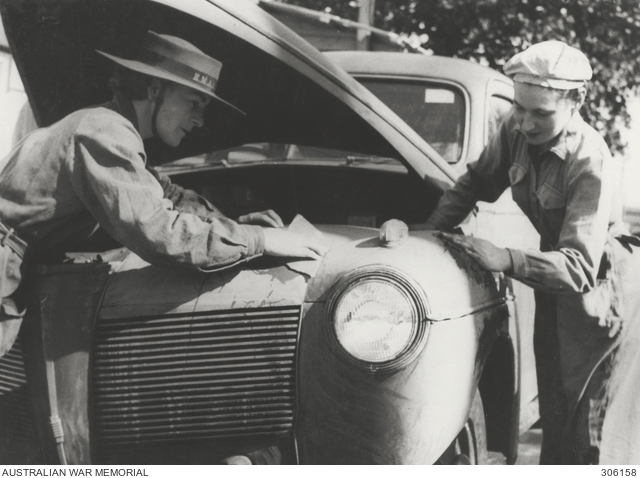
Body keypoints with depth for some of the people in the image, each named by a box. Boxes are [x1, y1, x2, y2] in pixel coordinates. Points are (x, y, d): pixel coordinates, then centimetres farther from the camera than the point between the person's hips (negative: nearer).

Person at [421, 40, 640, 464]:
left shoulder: (592, 163, -29)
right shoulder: (518, 130, -11)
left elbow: (579, 267, -34)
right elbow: (477, 181, 6)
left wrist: (505, 260, -45)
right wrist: (432, 230, -6)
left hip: (596, 290, -6)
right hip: (553, 283, 7)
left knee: (584, 432, -2)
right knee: (552, 416, 15)